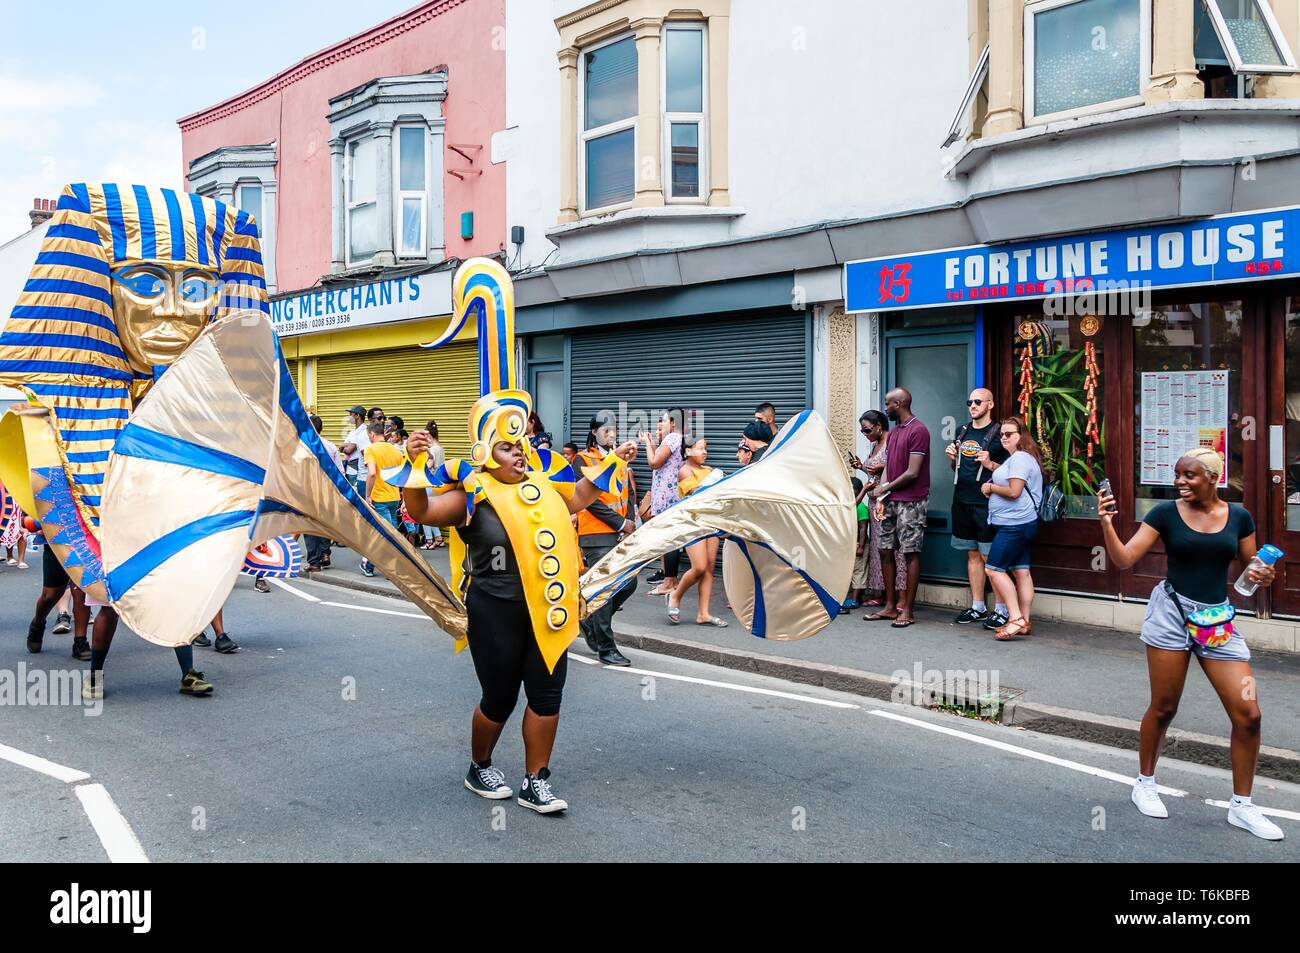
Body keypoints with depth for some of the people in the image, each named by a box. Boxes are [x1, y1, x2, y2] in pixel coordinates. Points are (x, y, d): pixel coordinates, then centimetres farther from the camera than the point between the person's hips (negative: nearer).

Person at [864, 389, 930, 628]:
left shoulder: (918, 431, -11)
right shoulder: (894, 432, 17)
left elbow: (912, 473, -16)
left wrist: (885, 488, -7)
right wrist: (880, 499, 3)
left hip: (911, 502, -9)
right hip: (891, 502, 9)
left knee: (910, 553, -3)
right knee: (886, 551, 9)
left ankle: (907, 610, 2)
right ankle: (889, 606, 17)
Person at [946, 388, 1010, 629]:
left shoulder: (998, 433, -6)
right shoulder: (963, 432, 14)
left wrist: (990, 464, -20)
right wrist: (952, 459, 3)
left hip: (986, 504, -7)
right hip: (962, 502, 7)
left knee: (990, 557, -5)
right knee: (972, 554, 11)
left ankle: (1001, 610, 2)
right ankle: (977, 607, 19)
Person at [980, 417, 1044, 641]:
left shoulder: (1020, 458, -13)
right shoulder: (1016, 458, 20)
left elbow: (1014, 491, -20)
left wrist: (990, 487, -6)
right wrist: (991, 465, 10)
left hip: (1015, 525, -11)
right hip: (1019, 524, 11)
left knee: (994, 569, -10)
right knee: (1021, 571, 9)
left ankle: (1015, 619, -10)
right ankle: (1023, 622, 12)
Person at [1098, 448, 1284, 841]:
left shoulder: (1238, 516, 4)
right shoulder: (1166, 512, -3)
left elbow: (1251, 569, 14)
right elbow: (1124, 560, -8)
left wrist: (1262, 577, -9)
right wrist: (1107, 522, -22)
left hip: (1218, 621, 3)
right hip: (1172, 613, -2)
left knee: (1248, 714, -2)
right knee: (1163, 707, 6)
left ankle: (1241, 805, 15)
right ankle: (1145, 783, 27)